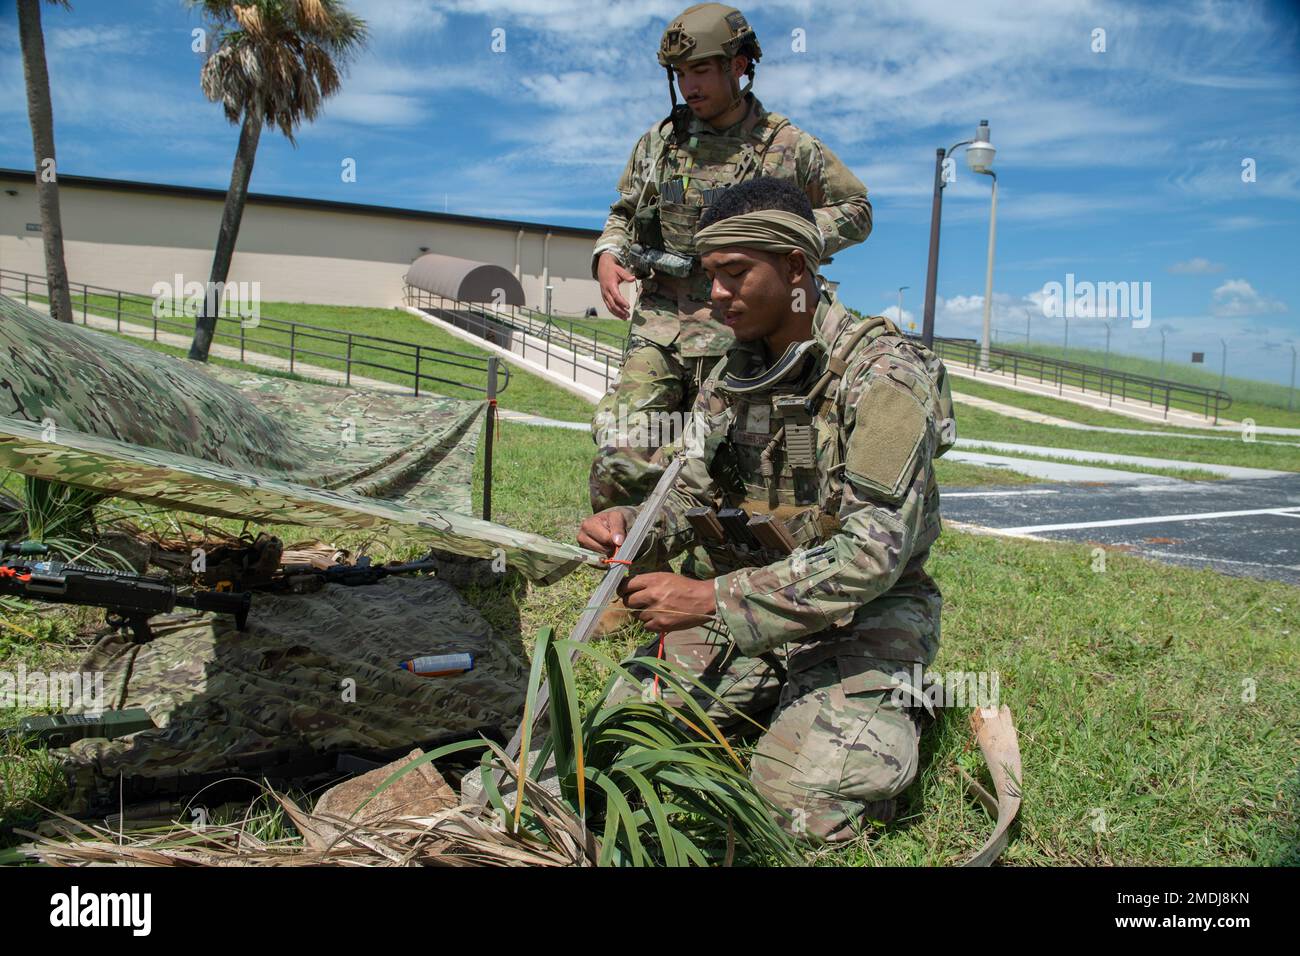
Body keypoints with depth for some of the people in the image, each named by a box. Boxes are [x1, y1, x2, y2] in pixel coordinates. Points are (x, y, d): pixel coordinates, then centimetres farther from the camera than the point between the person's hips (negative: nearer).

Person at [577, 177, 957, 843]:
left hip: (862, 615, -5)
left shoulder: (883, 372, -18)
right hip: (740, 600, 6)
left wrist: (712, 599, -31)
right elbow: (689, 496, 8)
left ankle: (891, 714, 10)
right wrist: (633, 525, -17)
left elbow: (873, 551, -26)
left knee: (806, 805, -21)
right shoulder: (731, 375, 5)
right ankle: (775, 696, 15)